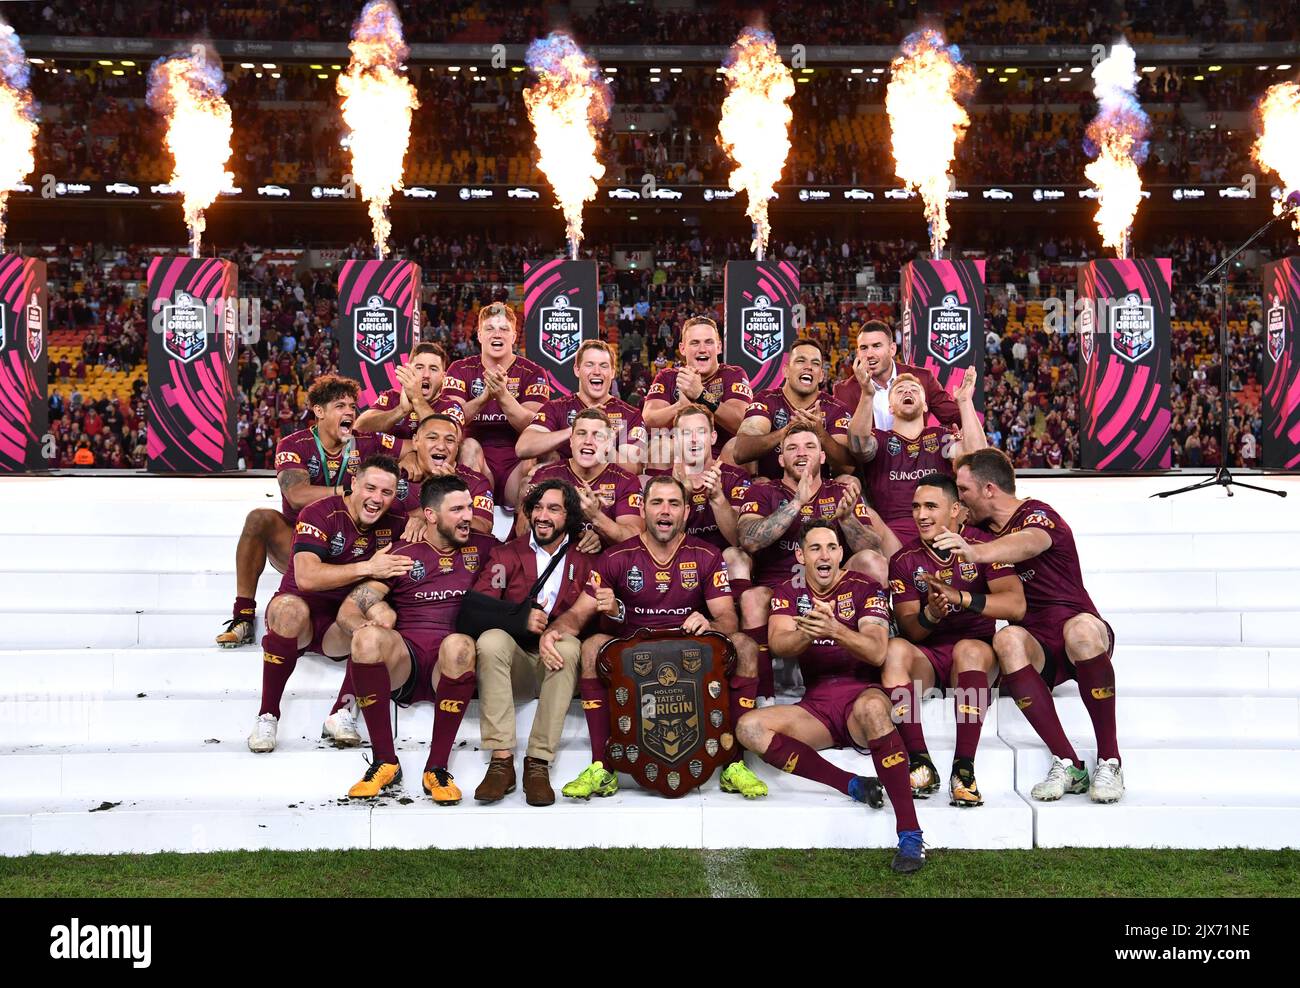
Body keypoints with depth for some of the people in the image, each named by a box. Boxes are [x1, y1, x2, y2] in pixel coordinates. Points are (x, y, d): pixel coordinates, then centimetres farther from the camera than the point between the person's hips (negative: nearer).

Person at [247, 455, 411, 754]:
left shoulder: (392, 525, 1)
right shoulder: (321, 513, -14)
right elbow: (306, 577, -26)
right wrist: (367, 567, -30)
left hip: (341, 628, 3)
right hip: (299, 617, -3)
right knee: (290, 607, -37)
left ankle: (341, 713, -18)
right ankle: (267, 716, -23)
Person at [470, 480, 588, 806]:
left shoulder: (584, 560, 10)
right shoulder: (506, 554, 11)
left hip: (555, 663, -1)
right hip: (515, 662, 1)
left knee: (569, 646, -33)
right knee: (492, 639, -30)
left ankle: (539, 764, -31)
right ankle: (501, 761, -32)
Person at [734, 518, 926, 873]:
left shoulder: (865, 588, 1)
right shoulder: (788, 592, 10)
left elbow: (877, 652, -13)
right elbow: (778, 643, -9)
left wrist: (835, 629, -32)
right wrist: (806, 633, -32)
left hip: (863, 694, -3)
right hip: (816, 705, 3)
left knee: (871, 707, -40)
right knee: (749, 728, -22)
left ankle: (910, 833, -34)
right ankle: (853, 786, -22)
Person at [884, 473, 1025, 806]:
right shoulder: (904, 560, 6)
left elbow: (1016, 605, -16)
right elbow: (909, 629, -1)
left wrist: (961, 598, -30)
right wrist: (930, 615, -25)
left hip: (976, 650, -2)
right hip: (926, 656, 2)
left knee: (970, 649, -36)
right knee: (895, 649, -30)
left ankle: (963, 769, -33)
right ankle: (921, 765, -29)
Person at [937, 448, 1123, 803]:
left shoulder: (1037, 514, -6)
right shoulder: (979, 530, 14)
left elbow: (1028, 543, -32)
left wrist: (975, 552, -52)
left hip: (1079, 636, -4)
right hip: (1035, 647, 4)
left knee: (1081, 628, -39)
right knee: (1007, 638, -31)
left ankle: (1109, 760, -26)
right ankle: (1067, 764, -30)